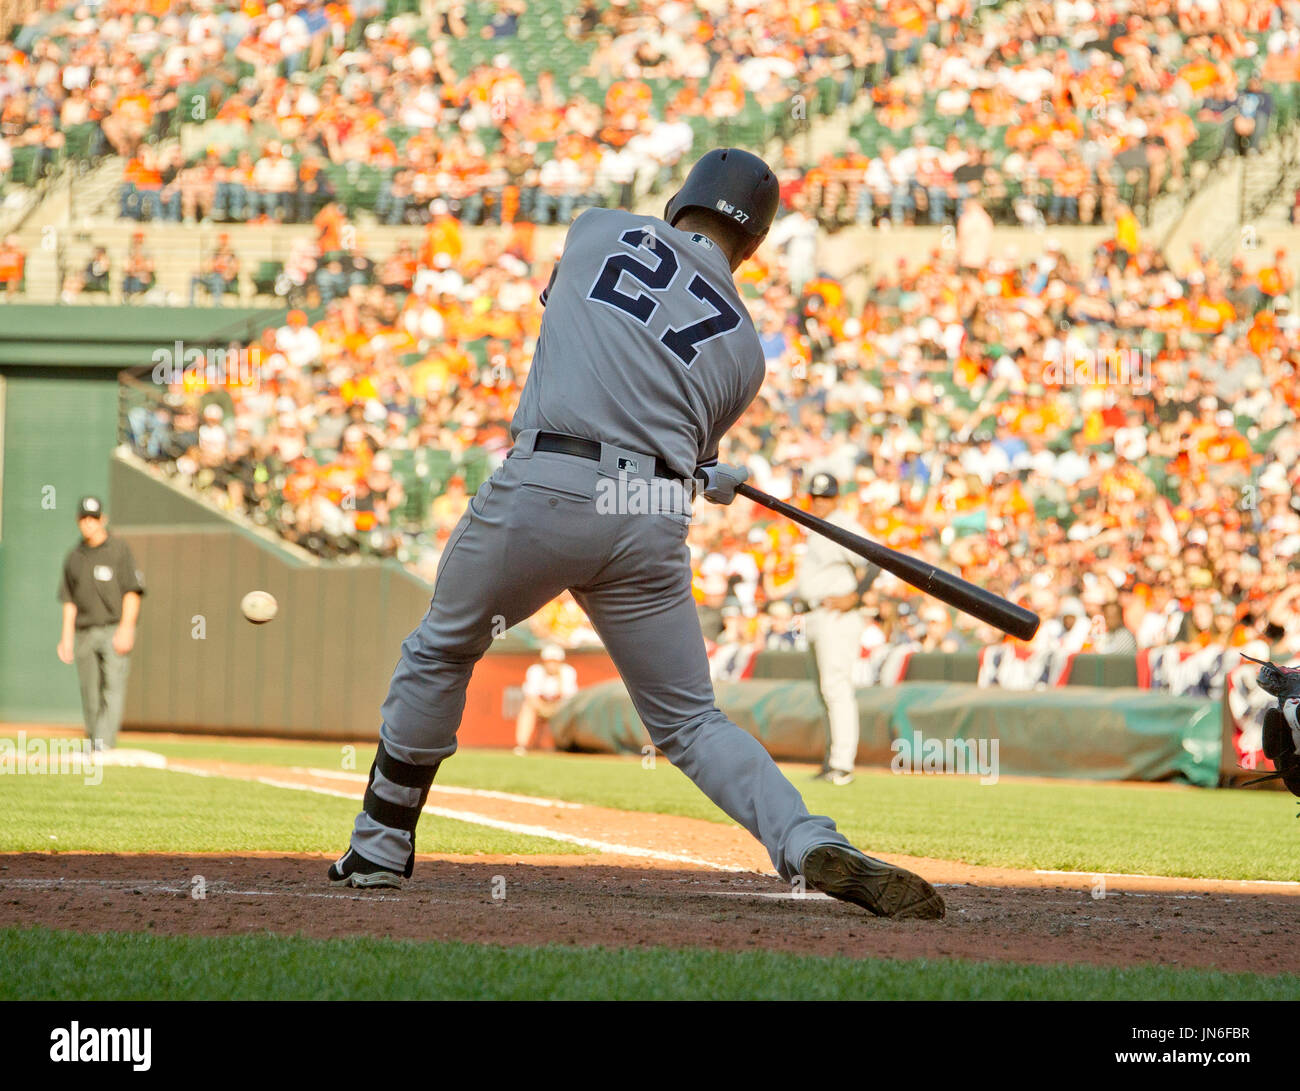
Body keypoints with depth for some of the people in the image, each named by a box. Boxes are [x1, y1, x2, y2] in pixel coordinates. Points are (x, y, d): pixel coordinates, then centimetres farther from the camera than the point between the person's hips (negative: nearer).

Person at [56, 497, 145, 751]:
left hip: (114, 631, -5)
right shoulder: (74, 558, 15)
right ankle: (92, 744, 11)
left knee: (113, 687, -16)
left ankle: (105, 743, -25)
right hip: (85, 634, 5)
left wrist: (126, 628, -15)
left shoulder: (119, 550, 2)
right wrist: (67, 637, 7)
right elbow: (69, 601, 17)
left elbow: (132, 592, -4)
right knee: (90, 692, 4)